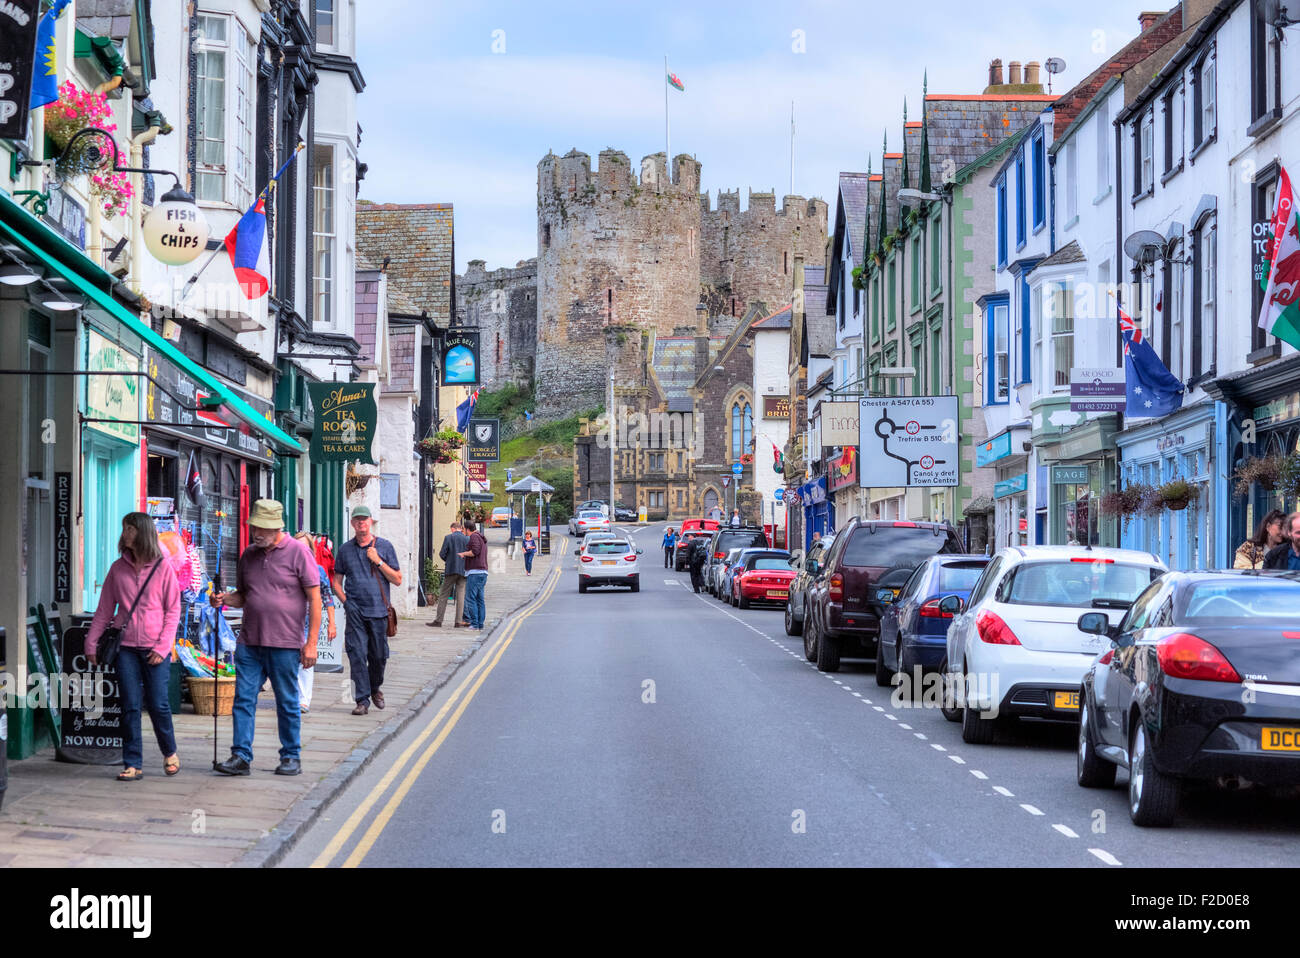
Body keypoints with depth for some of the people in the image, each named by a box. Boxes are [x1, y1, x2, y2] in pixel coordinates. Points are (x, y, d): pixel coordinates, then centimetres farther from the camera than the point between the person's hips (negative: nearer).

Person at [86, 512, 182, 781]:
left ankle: (170, 753, 23)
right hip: (126, 646, 2)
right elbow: (104, 609, 12)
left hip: (155, 648, -2)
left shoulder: (162, 568, 0)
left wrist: (163, 646, -8)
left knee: (158, 704, -1)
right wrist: (92, 643, 6)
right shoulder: (118, 569, 8)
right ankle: (133, 764, 5)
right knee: (130, 706, -1)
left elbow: (173, 611, 0)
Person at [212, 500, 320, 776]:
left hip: (285, 643, -5)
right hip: (249, 641, 5)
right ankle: (241, 756, 0)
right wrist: (224, 599, -2)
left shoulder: (298, 552, -5)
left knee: (288, 703, 4)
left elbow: (314, 598, -6)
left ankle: (291, 757, 15)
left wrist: (311, 643, -10)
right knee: (244, 699, -1)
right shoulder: (249, 554, 12)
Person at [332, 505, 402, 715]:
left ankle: (375, 688, 33)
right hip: (355, 611, 0)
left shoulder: (384, 546, 5)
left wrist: (379, 562, -8)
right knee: (357, 654, -9)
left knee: (379, 655, 7)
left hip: (378, 610, 0)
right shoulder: (345, 549, 9)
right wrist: (346, 601, 1)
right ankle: (362, 700, -6)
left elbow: (397, 580, 4)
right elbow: (337, 581, 16)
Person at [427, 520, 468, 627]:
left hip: (451, 570, -3)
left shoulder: (448, 537, -4)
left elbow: (442, 554, -7)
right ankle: (459, 621, 2)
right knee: (460, 596, 5)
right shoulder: (467, 539, 3)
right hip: (463, 570, 3)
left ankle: (438, 621, 3)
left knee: (443, 596, 4)